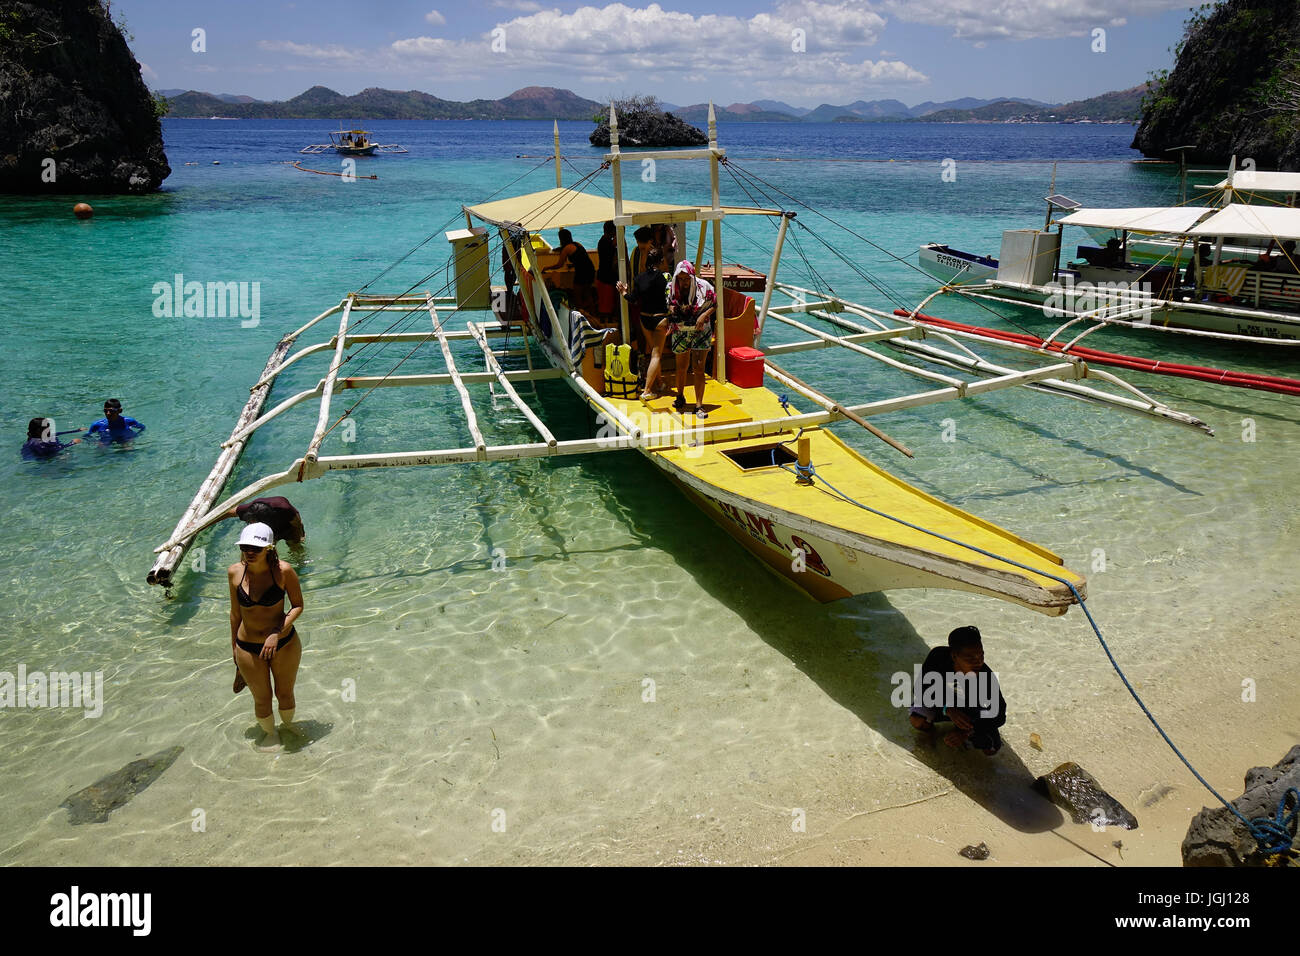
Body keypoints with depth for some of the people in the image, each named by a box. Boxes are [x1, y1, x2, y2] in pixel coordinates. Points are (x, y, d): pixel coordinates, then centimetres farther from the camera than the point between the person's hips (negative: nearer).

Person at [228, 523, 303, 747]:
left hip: (285, 644, -2)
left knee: (285, 694, 18)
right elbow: (235, 613, 3)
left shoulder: (283, 570, -20)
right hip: (248, 649, 2)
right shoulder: (235, 572, -11)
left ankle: (288, 725, 48)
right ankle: (270, 734, 45)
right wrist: (234, 647, 11)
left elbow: (298, 605, -11)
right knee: (262, 699, 17)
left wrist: (277, 633, -24)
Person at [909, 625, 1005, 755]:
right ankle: (928, 725, 10)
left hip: (972, 712, 0)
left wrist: (966, 732, -37)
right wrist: (948, 709, -39)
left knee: (991, 749, -16)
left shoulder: (987, 677, -34)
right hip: (942, 703, 0)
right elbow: (922, 688, -22)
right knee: (917, 720, -28)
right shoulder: (938, 656, -33)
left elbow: (999, 716, -24)